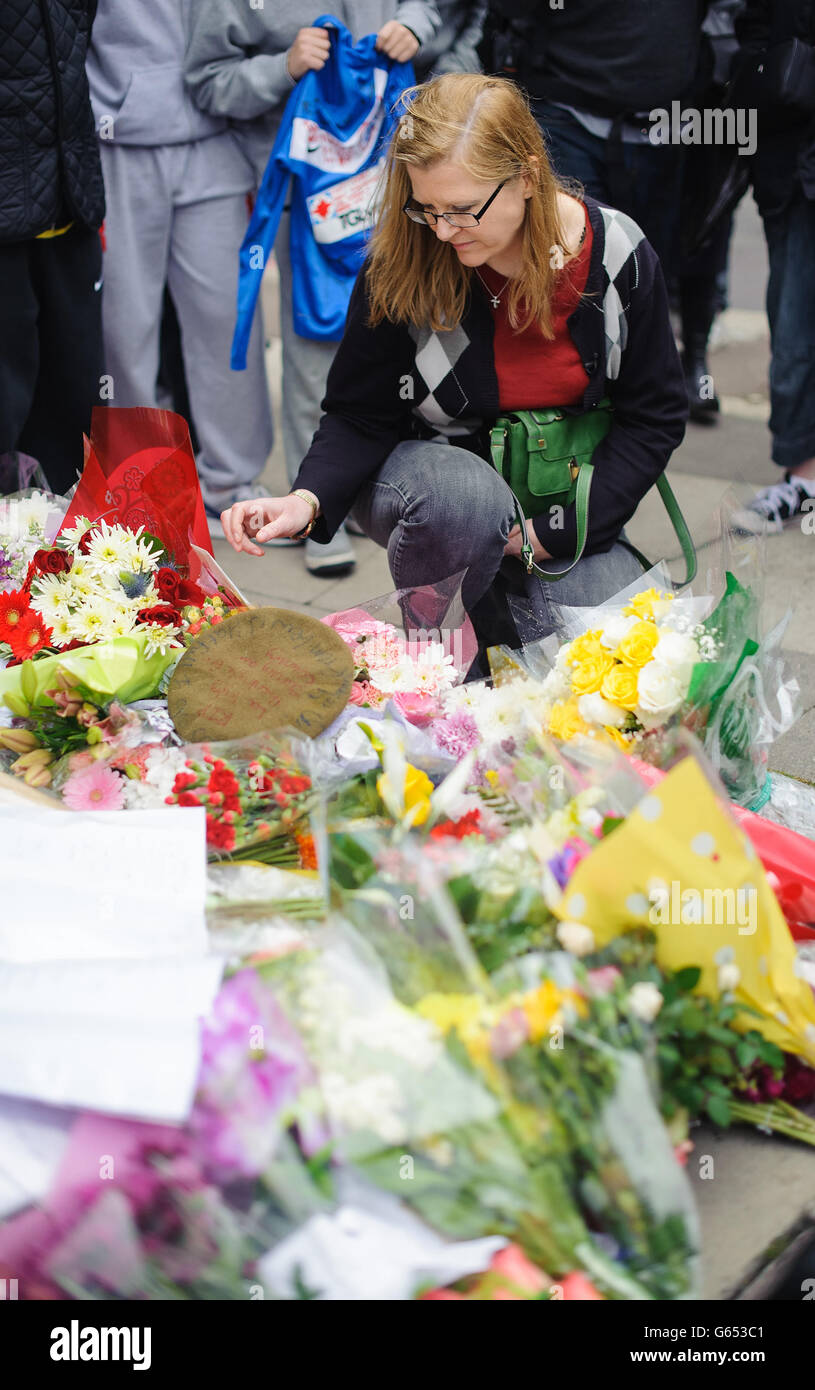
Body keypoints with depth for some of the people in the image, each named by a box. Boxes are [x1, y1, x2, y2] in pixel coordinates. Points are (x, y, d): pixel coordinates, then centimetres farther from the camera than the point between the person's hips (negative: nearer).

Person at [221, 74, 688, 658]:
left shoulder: (618, 255, -13)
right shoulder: (401, 263, -16)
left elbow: (654, 415, -5)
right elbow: (361, 416, -9)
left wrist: (558, 531, -14)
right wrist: (307, 500, -31)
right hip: (430, 469, -2)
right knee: (466, 495, -38)